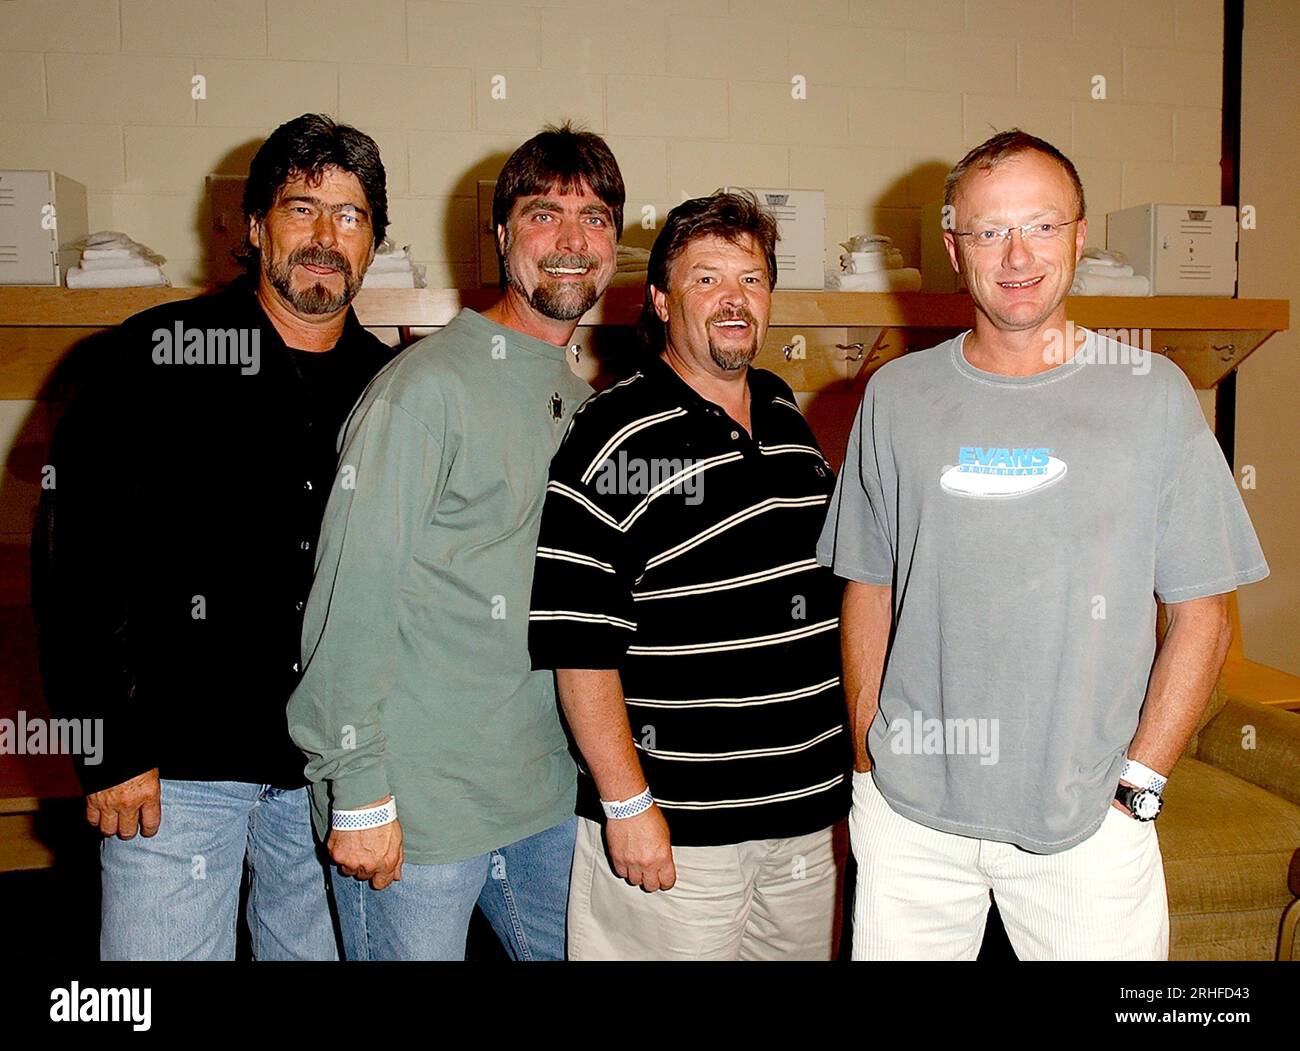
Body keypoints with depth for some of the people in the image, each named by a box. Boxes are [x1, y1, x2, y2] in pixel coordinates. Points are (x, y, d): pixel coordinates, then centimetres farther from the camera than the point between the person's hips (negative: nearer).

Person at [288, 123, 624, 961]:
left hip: (550, 797, 7)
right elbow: (355, 598, -16)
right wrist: (359, 795, -15)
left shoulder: (585, 405, 10)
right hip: (420, 803, -7)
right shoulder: (429, 386, -14)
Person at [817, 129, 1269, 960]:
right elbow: (868, 594, 7)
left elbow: (1201, 618, 0)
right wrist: (868, 763, 4)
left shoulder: (1154, 394, -2)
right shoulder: (898, 396, 3)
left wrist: (1138, 783, -6)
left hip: (1088, 818, -1)